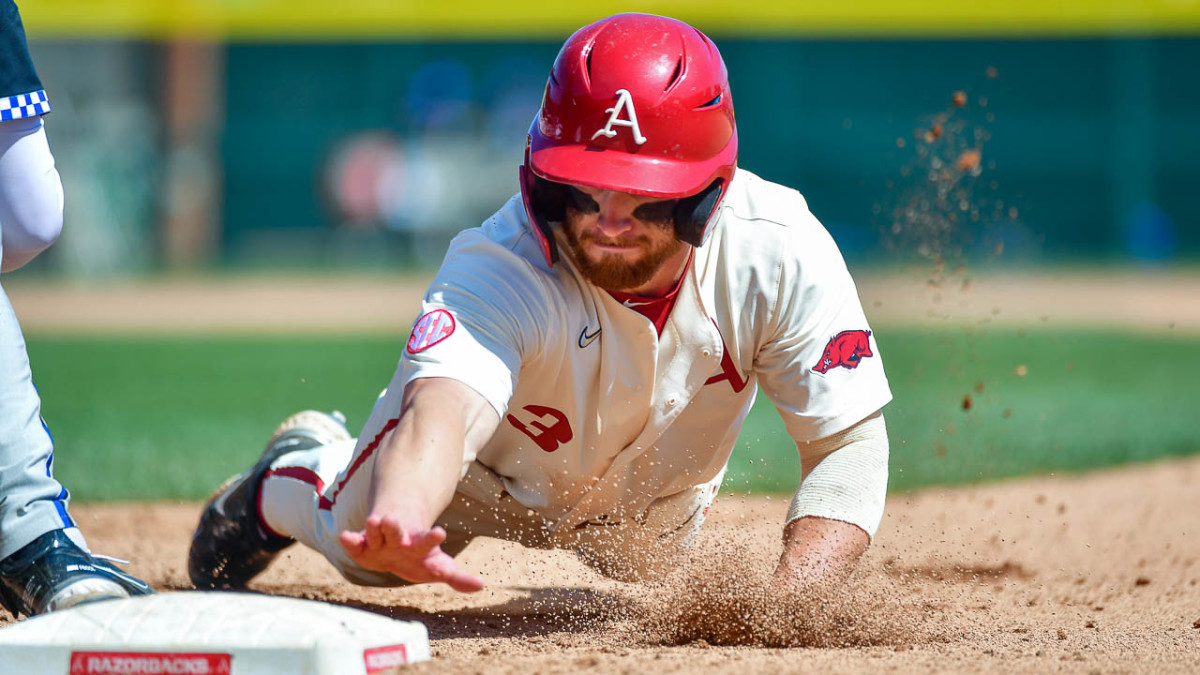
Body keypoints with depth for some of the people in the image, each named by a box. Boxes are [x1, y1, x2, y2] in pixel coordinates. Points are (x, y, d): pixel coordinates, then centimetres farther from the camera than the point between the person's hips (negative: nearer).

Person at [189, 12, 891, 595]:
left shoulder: (779, 252, -39)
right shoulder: (499, 272, -46)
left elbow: (850, 439, -34)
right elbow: (445, 403, -65)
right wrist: (398, 518, -88)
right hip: (494, 472, -3)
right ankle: (291, 477, 45)